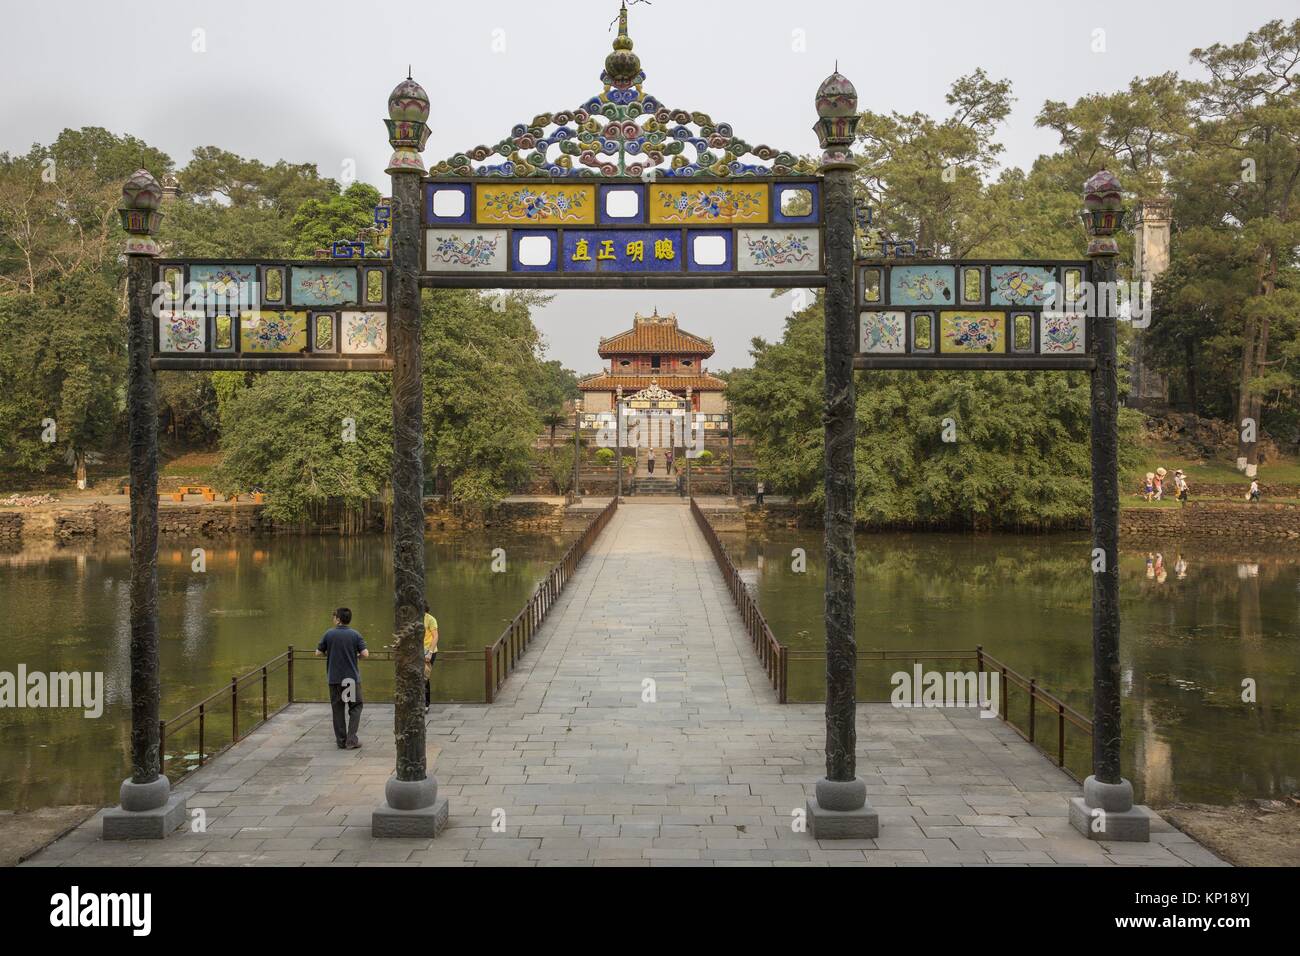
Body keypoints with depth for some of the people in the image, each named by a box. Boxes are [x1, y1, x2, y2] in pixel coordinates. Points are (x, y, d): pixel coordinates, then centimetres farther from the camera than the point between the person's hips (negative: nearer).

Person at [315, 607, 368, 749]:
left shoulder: (329, 634, -3)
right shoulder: (355, 635, -4)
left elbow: (318, 653, 2)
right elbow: (365, 654, -11)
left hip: (334, 677, 1)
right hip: (352, 676, -1)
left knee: (338, 709, 10)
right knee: (355, 706, 8)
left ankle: (341, 741, 13)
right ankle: (351, 740, -2)